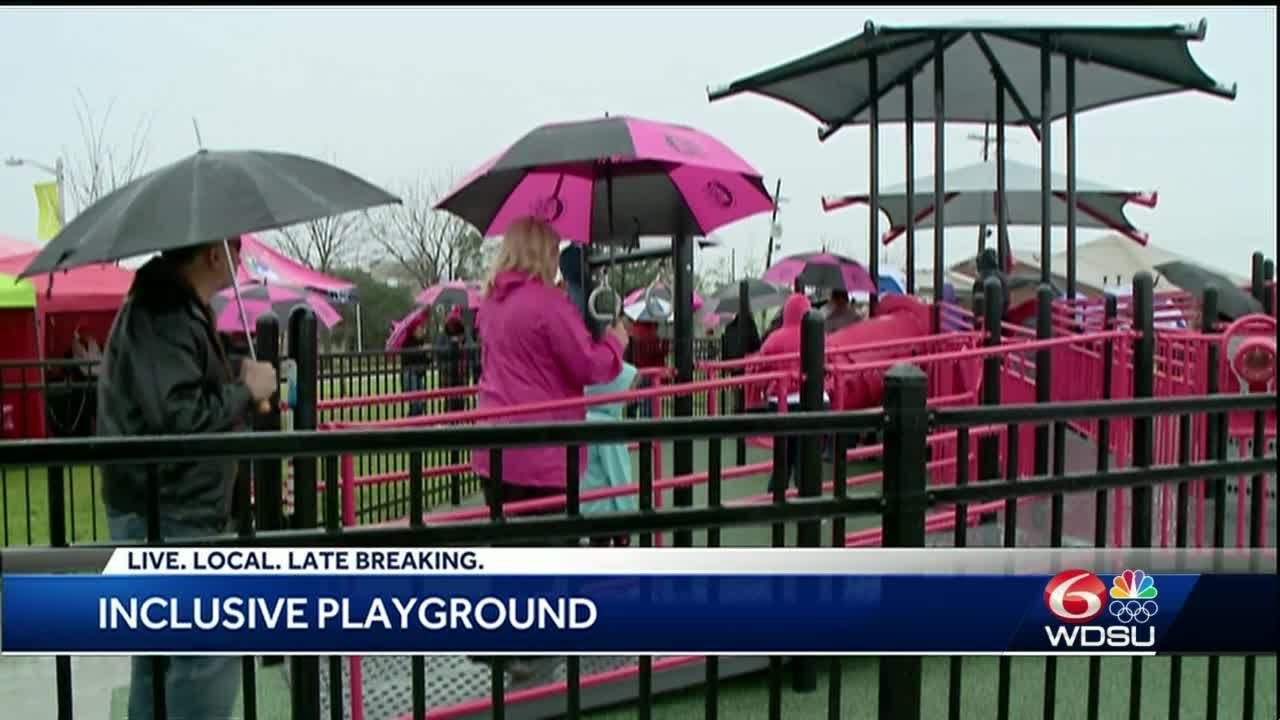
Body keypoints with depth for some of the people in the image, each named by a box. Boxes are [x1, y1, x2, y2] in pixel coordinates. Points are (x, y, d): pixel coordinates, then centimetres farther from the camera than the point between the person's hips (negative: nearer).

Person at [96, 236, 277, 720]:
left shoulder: (175, 308, 14)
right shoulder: (162, 317, -20)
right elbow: (179, 417, -29)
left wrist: (241, 389, 9)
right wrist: (246, 390, -16)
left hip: (168, 511, 11)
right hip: (168, 518, -11)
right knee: (210, 652, -7)